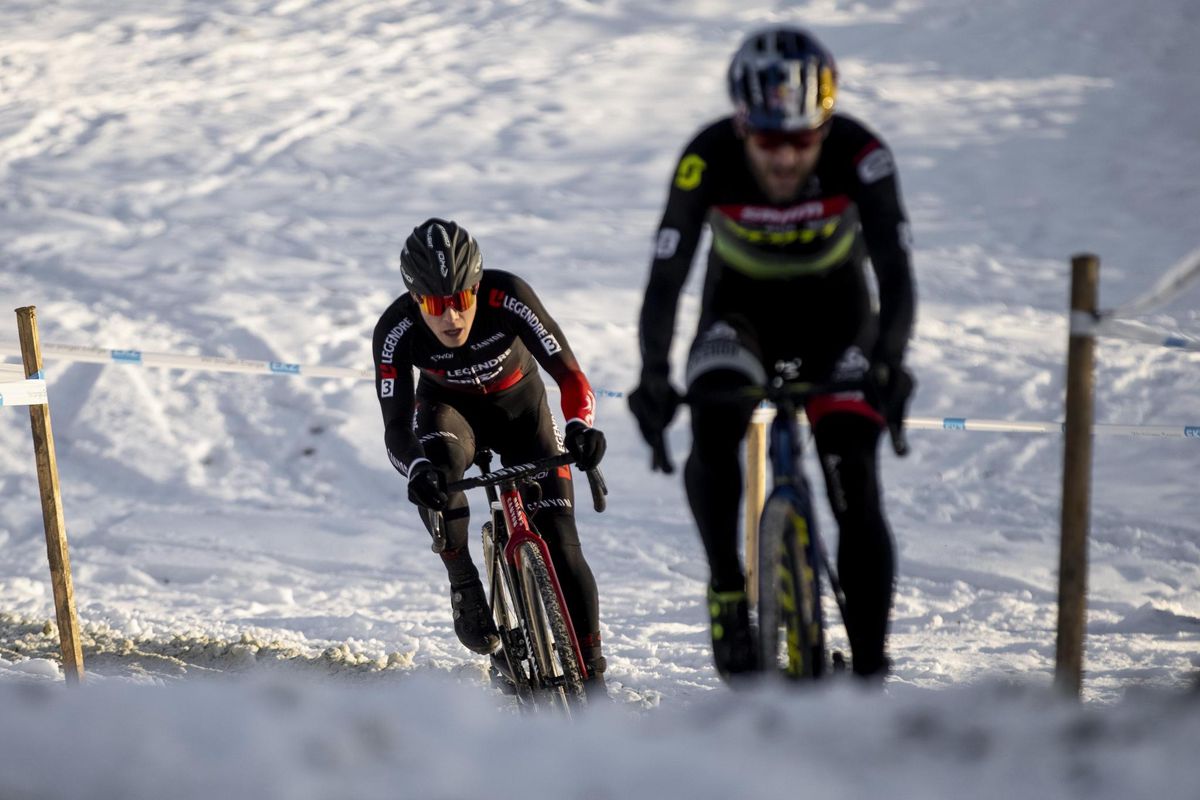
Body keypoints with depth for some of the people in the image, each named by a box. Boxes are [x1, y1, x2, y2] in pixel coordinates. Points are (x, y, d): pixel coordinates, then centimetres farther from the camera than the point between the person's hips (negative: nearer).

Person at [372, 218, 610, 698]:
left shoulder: (508, 298, -34)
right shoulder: (396, 331, -31)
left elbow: (569, 374, -33)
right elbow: (396, 428, -32)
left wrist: (579, 427, -53)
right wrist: (417, 469, -53)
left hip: (521, 408, 0)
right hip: (449, 407, 0)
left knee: (559, 545, -12)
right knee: (438, 461, -37)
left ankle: (591, 675, 1)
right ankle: (465, 585, -13)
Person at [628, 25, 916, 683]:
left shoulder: (860, 155, -30)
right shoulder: (708, 160, -29)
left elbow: (896, 275, -35)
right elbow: (665, 278, -32)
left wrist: (888, 365, -53)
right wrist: (653, 377, -48)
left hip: (834, 312, 0)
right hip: (740, 308, 0)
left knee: (855, 490, -12)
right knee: (713, 433, -30)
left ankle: (869, 673, -3)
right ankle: (726, 588, -7)